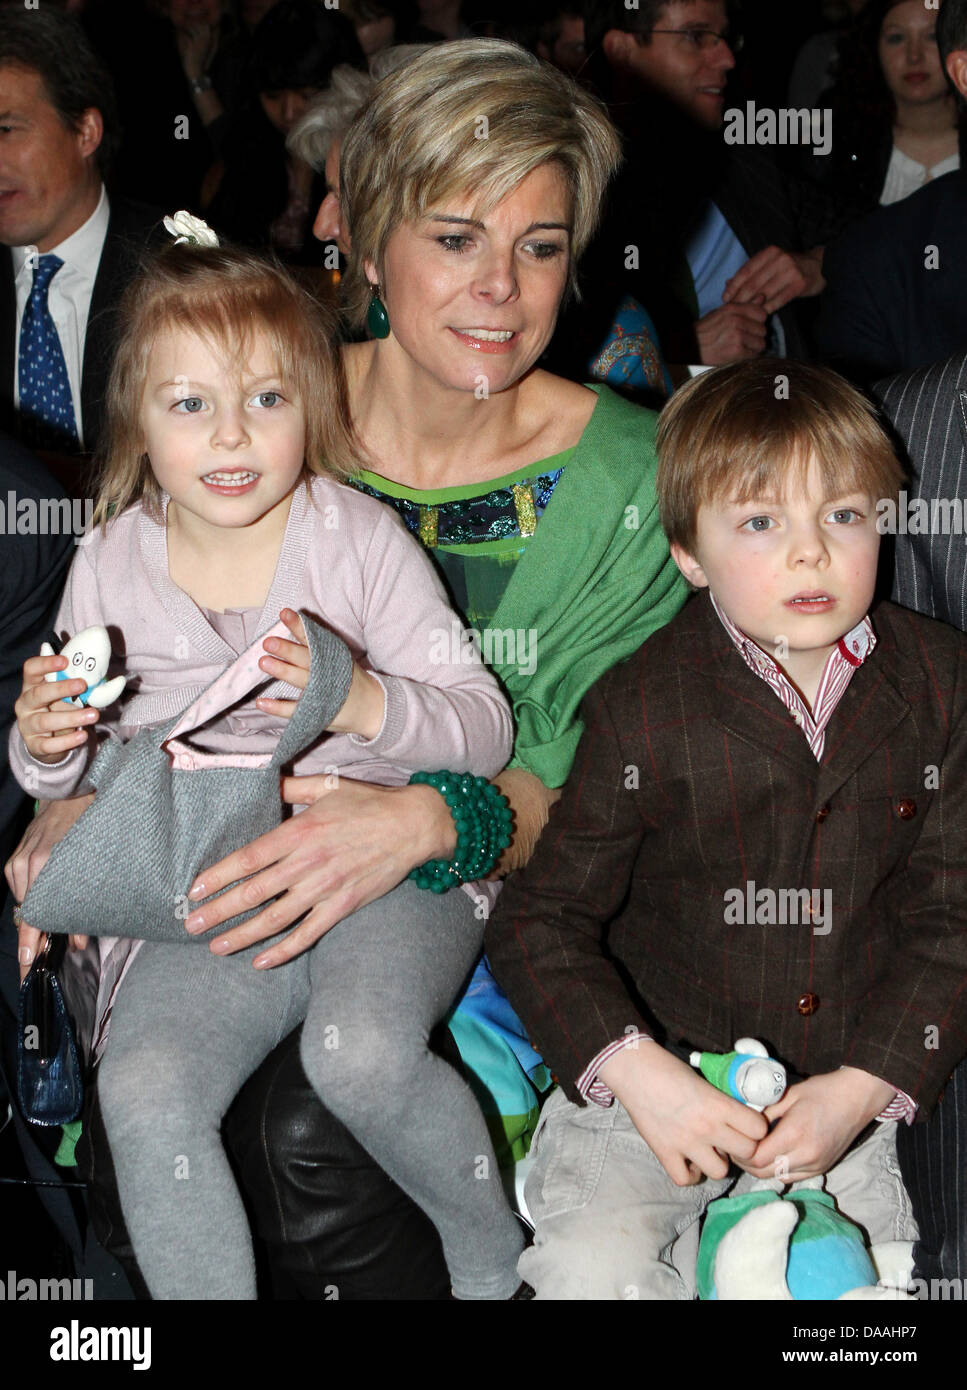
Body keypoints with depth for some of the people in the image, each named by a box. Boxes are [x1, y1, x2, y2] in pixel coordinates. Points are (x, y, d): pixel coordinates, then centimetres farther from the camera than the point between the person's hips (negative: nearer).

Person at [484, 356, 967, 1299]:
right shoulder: (644, 708, -10)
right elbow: (539, 918, -6)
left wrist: (862, 1088, -12)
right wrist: (639, 1073, -20)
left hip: (847, 1081, 2)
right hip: (664, 1070, -2)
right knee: (591, 1266, -21)